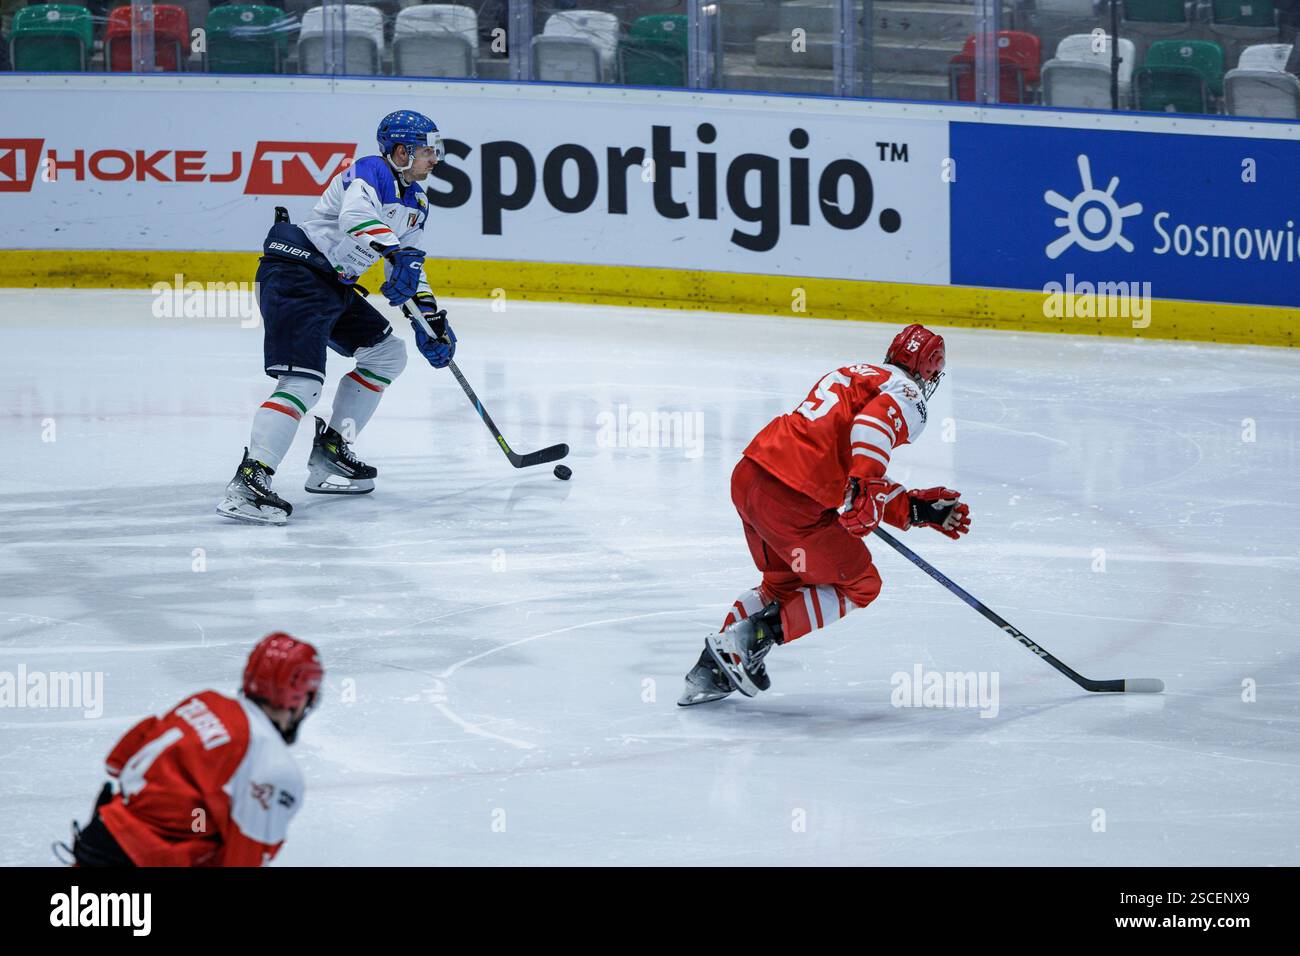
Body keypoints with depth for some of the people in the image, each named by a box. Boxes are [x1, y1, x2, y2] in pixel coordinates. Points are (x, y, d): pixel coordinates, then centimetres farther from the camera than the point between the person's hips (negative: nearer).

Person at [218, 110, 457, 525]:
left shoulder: (416, 202, 15)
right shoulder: (370, 173, -14)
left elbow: (411, 266, 23)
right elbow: (356, 216, -35)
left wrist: (432, 320, 15)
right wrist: (395, 253, -48)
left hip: (335, 287, 10)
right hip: (293, 275, -10)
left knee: (387, 354, 18)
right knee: (304, 381, -22)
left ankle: (330, 454, 21)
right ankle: (247, 483, -31)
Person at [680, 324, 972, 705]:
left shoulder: (851, 375, 29)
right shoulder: (906, 394, 2)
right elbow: (873, 426, -23)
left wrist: (917, 509, 27)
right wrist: (865, 491, -31)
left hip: (748, 474, 9)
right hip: (792, 501, -9)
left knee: (786, 580, 30)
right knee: (858, 585, 11)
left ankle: (713, 668, 23)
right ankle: (754, 637, 0)